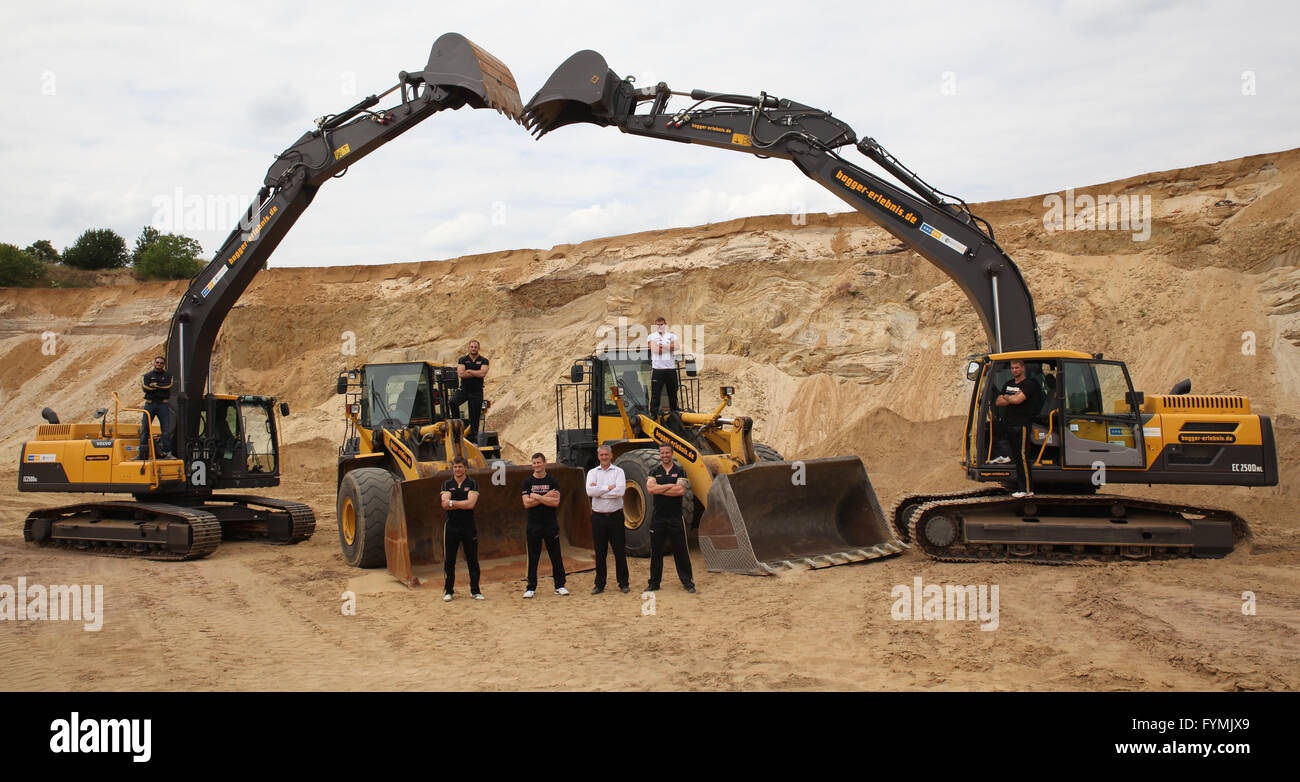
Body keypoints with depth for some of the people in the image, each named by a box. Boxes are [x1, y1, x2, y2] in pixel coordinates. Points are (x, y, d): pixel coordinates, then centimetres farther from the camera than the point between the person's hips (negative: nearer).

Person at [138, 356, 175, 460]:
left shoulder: (167, 375, 12)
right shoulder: (147, 376, 11)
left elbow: (168, 385, -8)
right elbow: (145, 388, -7)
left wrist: (155, 385, -6)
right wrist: (161, 388, -7)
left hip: (163, 405, 0)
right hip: (150, 404, 0)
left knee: (166, 429, -5)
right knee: (144, 429, -1)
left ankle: (167, 452, -3)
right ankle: (142, 453, 3)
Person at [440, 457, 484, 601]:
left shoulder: (472, 484, 4)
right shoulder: (447, 484, 8)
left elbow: (471, 503, -11)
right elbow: (445, 505, -6)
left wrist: (452, 502, -8)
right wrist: (464, 504, -10)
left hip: (468, 526, -1)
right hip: (451, 526, 1)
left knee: (472, 560, 3)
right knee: (449, 561, 3)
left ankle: (475, 591, 11)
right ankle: (448, 591, 11)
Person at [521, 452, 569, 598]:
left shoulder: (553, 481, 3)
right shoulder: (527, 482, 4)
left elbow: (556, 502, -9)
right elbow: (527, 503, -8)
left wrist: (537, 497, -12)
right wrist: (546, 497, -11)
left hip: (550, 524, 0)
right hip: (534, 525, 0)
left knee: (556, 556, 3)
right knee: (533, 558, 4)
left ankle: (559, 586, 11)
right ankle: (531, 587, 11)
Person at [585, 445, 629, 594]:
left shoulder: (618, 471, 2)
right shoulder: (592, 472, 7)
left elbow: (620, 491, -15)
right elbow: (590, 491, -10)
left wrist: (598, 490, -11)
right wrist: (609, 488, -12)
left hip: (615, 516, -1)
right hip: (598, 517, 1)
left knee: (620, 551, 3)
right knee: (600, 552, 7)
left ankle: (623, 583, 13)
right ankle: (599, 584, 15)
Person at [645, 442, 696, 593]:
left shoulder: (680, 471, 3)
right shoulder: (654, 472, 8)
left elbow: (681, 491, -13)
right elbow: (650, 488, -11)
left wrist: (659, 489, -10)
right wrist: (671, 486, -11)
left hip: (676, 517, -2)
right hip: (658, 517, 2)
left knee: (680, 550, 2)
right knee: (656, 551, 6)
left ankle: (687, 581, 11)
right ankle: (654, 583, 15)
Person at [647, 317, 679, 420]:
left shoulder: (672, 336, 14)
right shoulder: (652, 337, 8)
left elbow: (676, 347, -6)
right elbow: (654, 349, -10)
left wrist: (662, 346, -8)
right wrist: (669, 347, -2)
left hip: (671, 368, 2)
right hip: (657, 368, -2)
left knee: (673, 393, 8)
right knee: (655, 394, -4)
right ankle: (653, 415, 0)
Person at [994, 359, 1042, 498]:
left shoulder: (1028, 384, -6)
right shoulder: (1008, 384, 19)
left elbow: (1017, 400, -19)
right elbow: (998, 402, 11)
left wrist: (1005, 397, 0)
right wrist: (1011, 398, -5)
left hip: (1022, 425, -8)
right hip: (1009, 425, 8)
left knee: (1022, 456, -10)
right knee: (1016, 457, 8)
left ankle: (1027, 489, -9)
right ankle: (1020, 486, 12)